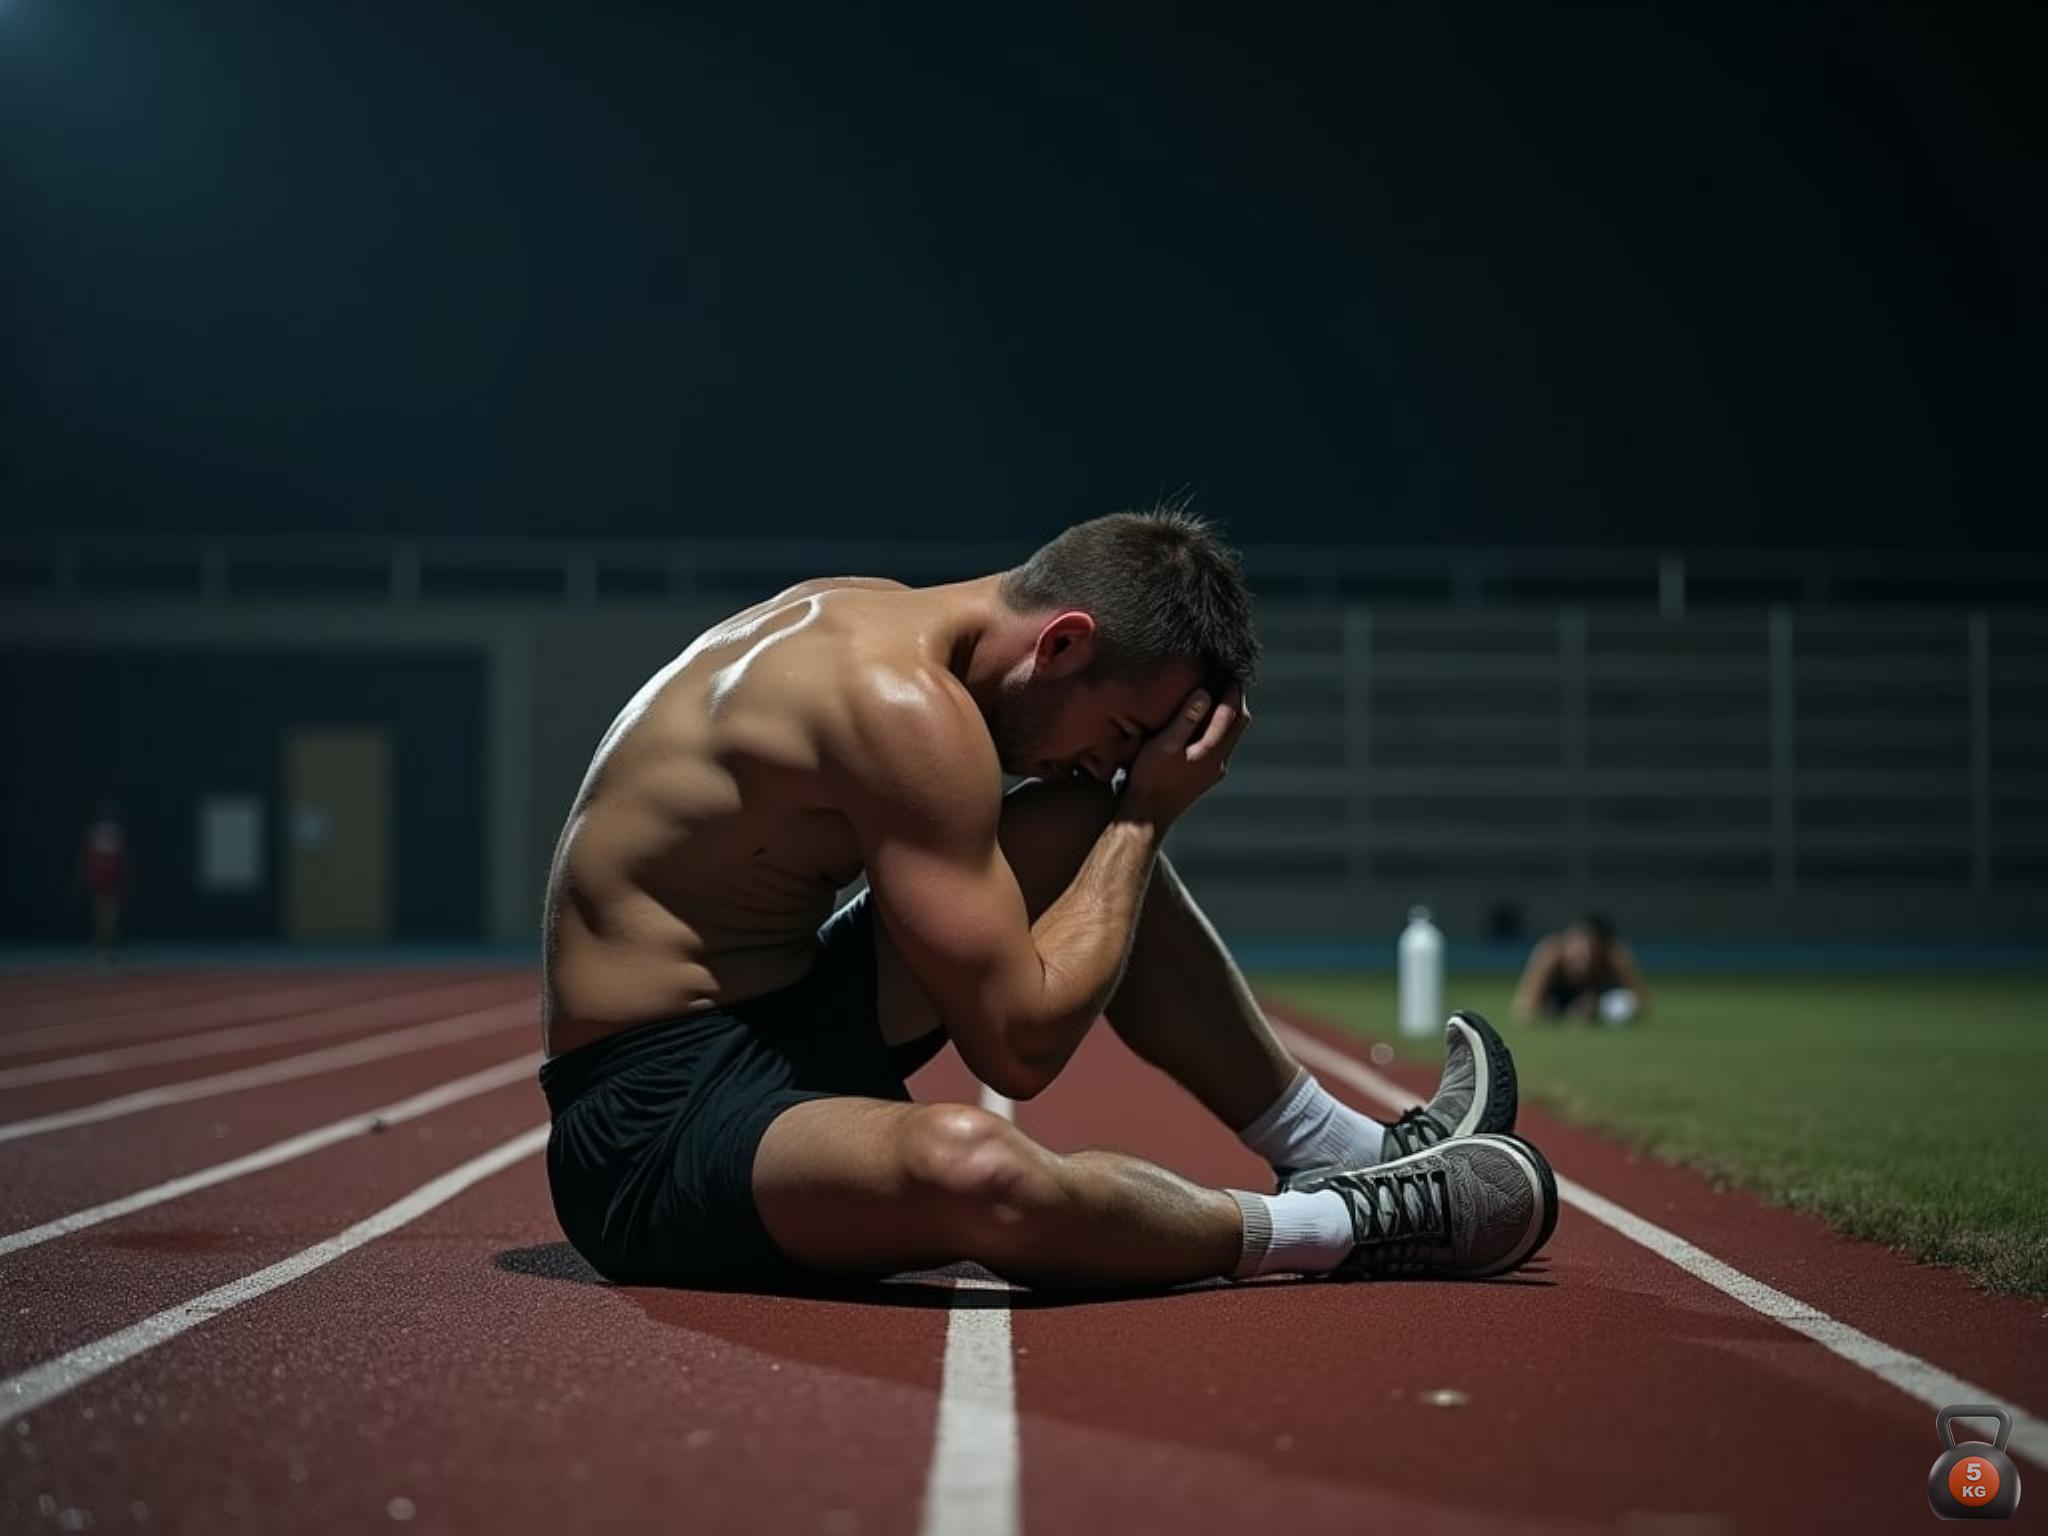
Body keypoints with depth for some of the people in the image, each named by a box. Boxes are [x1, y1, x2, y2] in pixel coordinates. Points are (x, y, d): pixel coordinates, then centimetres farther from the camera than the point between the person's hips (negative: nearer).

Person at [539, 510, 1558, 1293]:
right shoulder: (903, 704, -24)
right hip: (654, 1126, -10)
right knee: (975, 1169, -41)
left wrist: (1129, 804, 4)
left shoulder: (872, 618, 5)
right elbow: (1019, 1043, -23)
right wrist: (1143, 814, -14)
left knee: (1090, 834, 11)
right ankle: (1337, 1223, -15)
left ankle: (1341, 1149, 15)